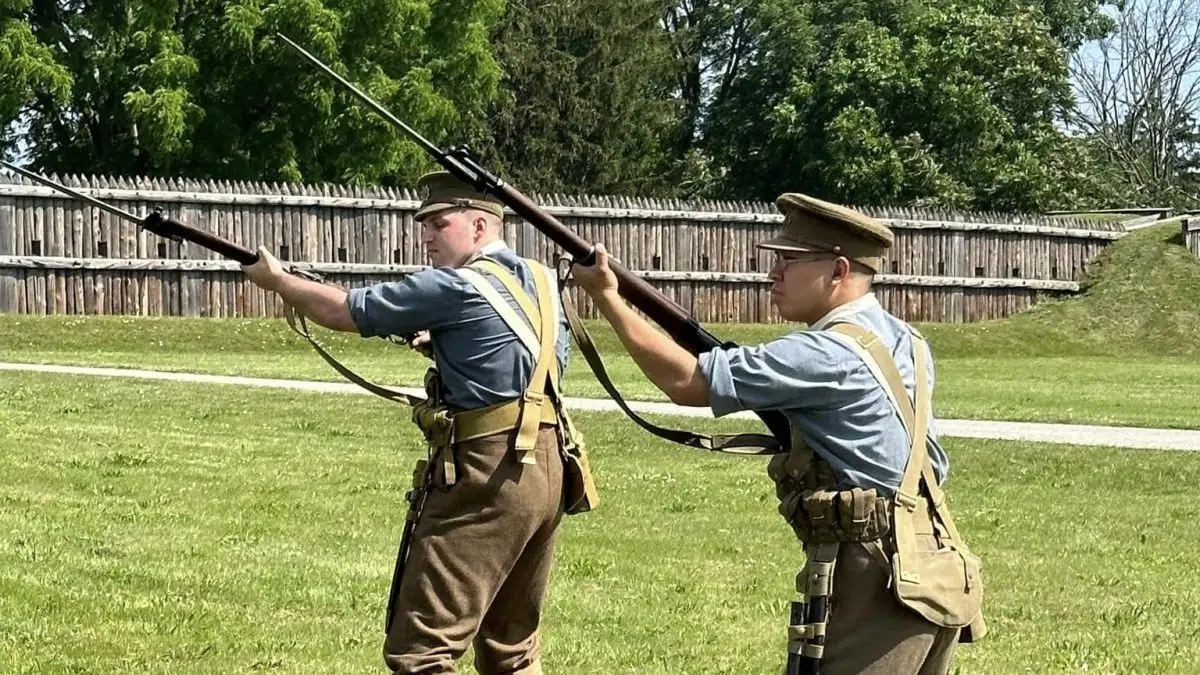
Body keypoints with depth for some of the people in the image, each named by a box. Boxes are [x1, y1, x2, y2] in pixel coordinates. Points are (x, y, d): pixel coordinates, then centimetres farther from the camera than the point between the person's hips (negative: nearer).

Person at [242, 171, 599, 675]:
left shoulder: (455, 288, -10)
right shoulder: (541, 282, 13)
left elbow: (343, 311, -3)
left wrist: (275, 279, 13)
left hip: (487, 478, -9)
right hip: (548, 472, 9)